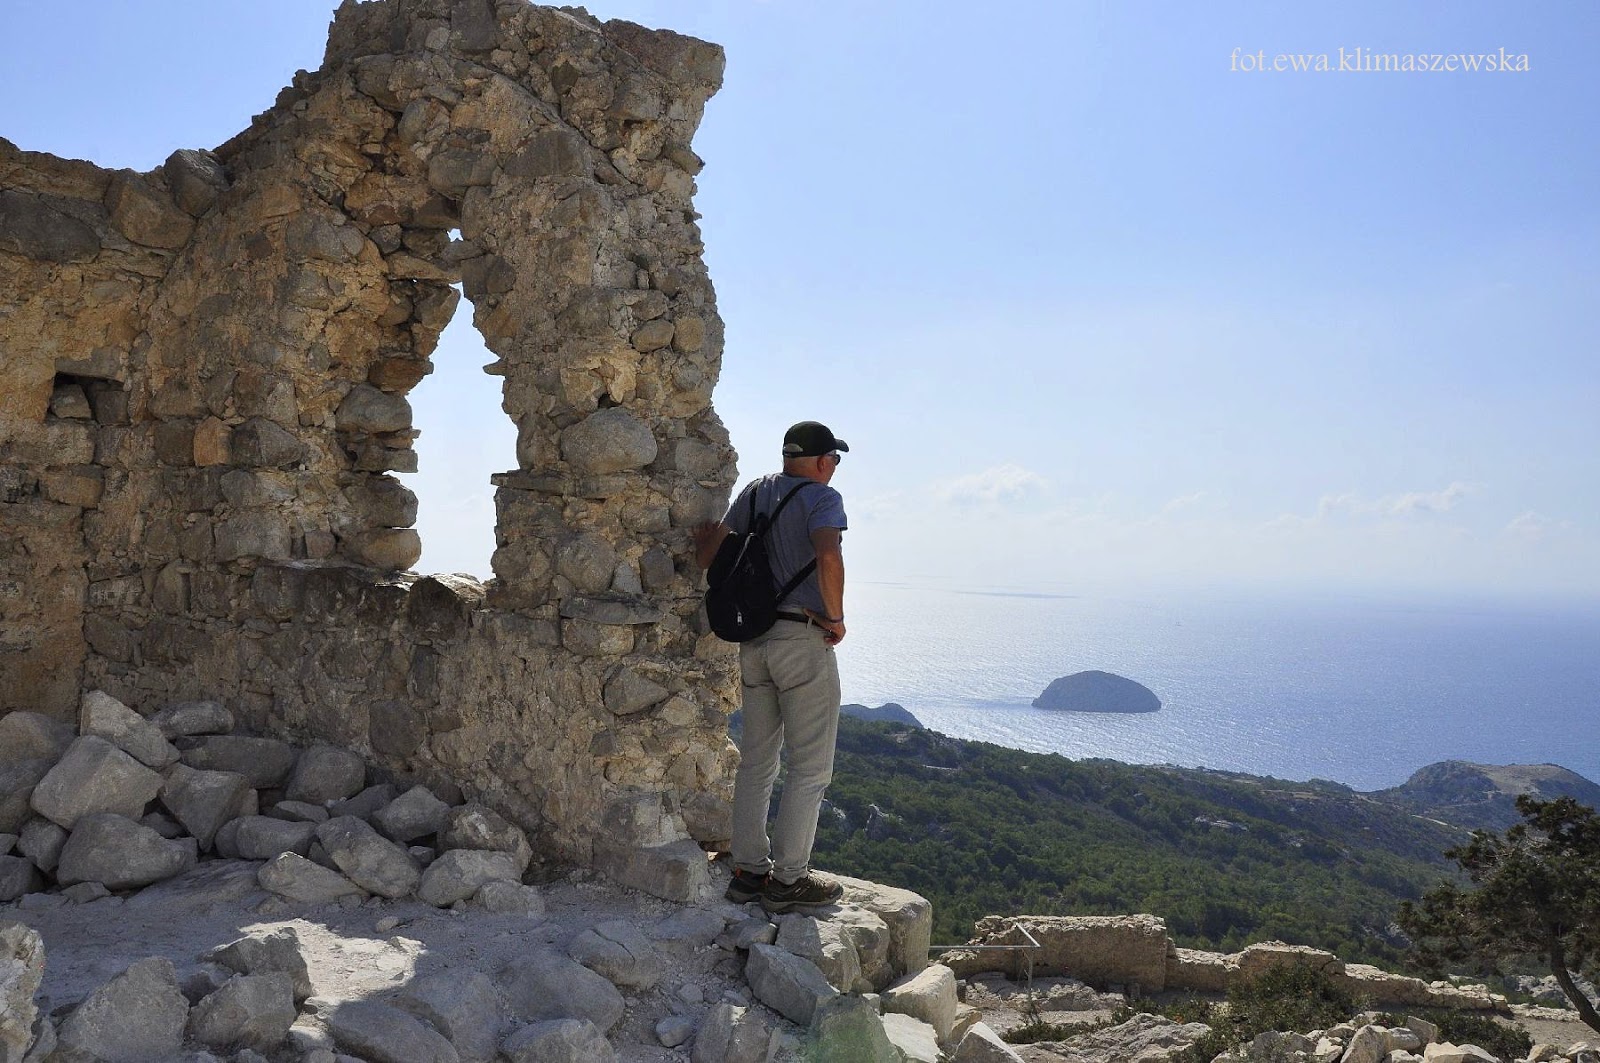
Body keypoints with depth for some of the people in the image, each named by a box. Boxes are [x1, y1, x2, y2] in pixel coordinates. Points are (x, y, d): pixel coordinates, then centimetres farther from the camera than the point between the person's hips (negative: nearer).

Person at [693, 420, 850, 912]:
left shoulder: (755, 492, 11)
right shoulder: (823, 497, -9)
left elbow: (707, 556, 8)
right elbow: (828, 557, -27)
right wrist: (836, 617, -15)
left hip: (755, 640, 7)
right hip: (803, 639, -7)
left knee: (756, 760, 13)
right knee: (810, 767, 2)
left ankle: (749, 870, 19)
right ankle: (788, 878, 5)